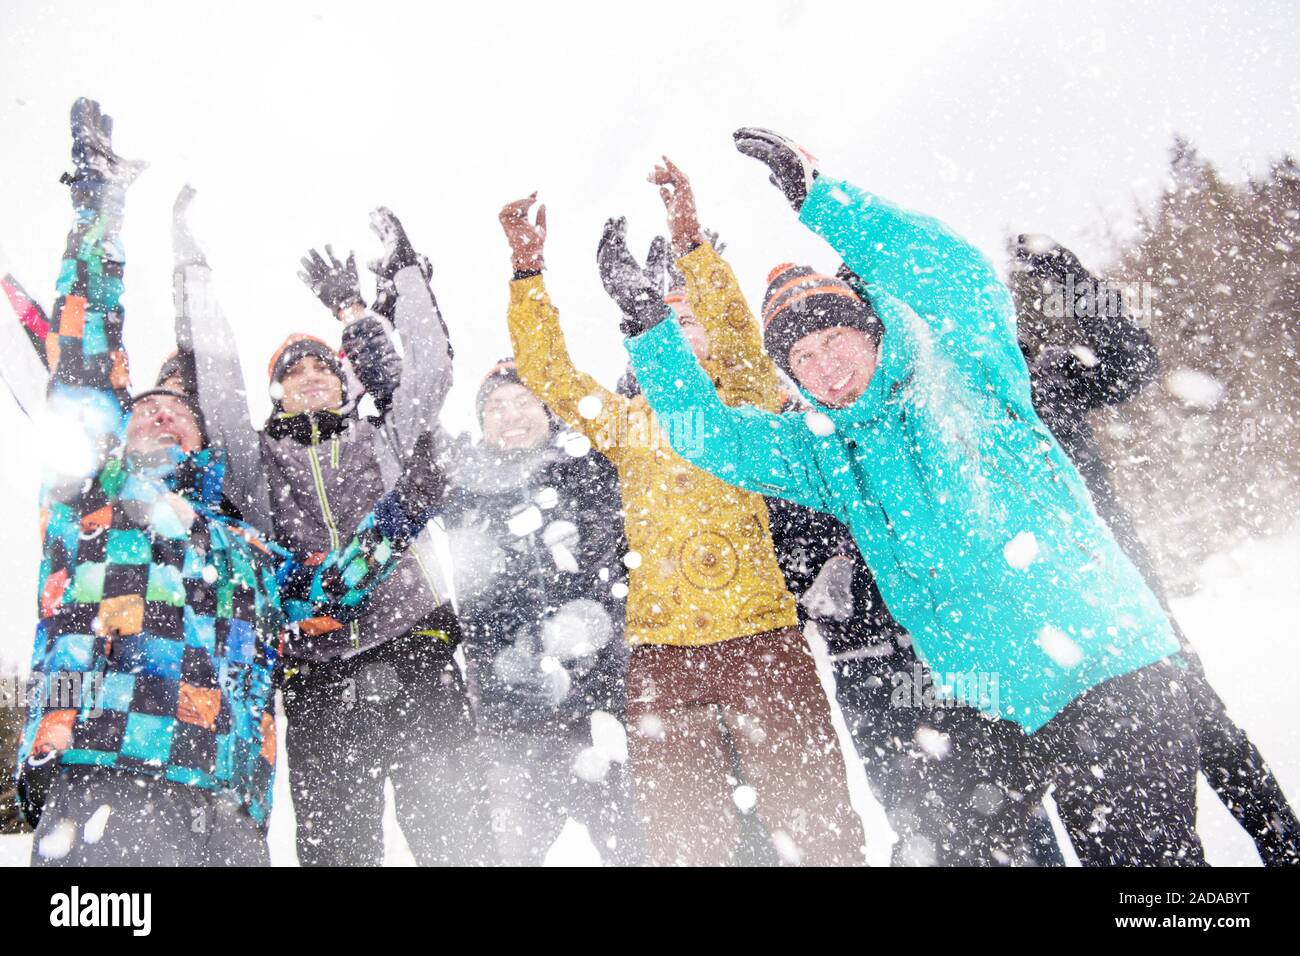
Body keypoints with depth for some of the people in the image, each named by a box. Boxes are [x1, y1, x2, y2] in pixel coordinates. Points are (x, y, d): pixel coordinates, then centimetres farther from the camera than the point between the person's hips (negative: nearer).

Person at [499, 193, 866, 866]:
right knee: (683, 834, 6)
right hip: (661, 652, 1)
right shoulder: (629, 426, 16)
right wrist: (528, 270, 0)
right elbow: (549, 374, 7)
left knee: (815, 822, 0)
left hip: (762, 638, -1)